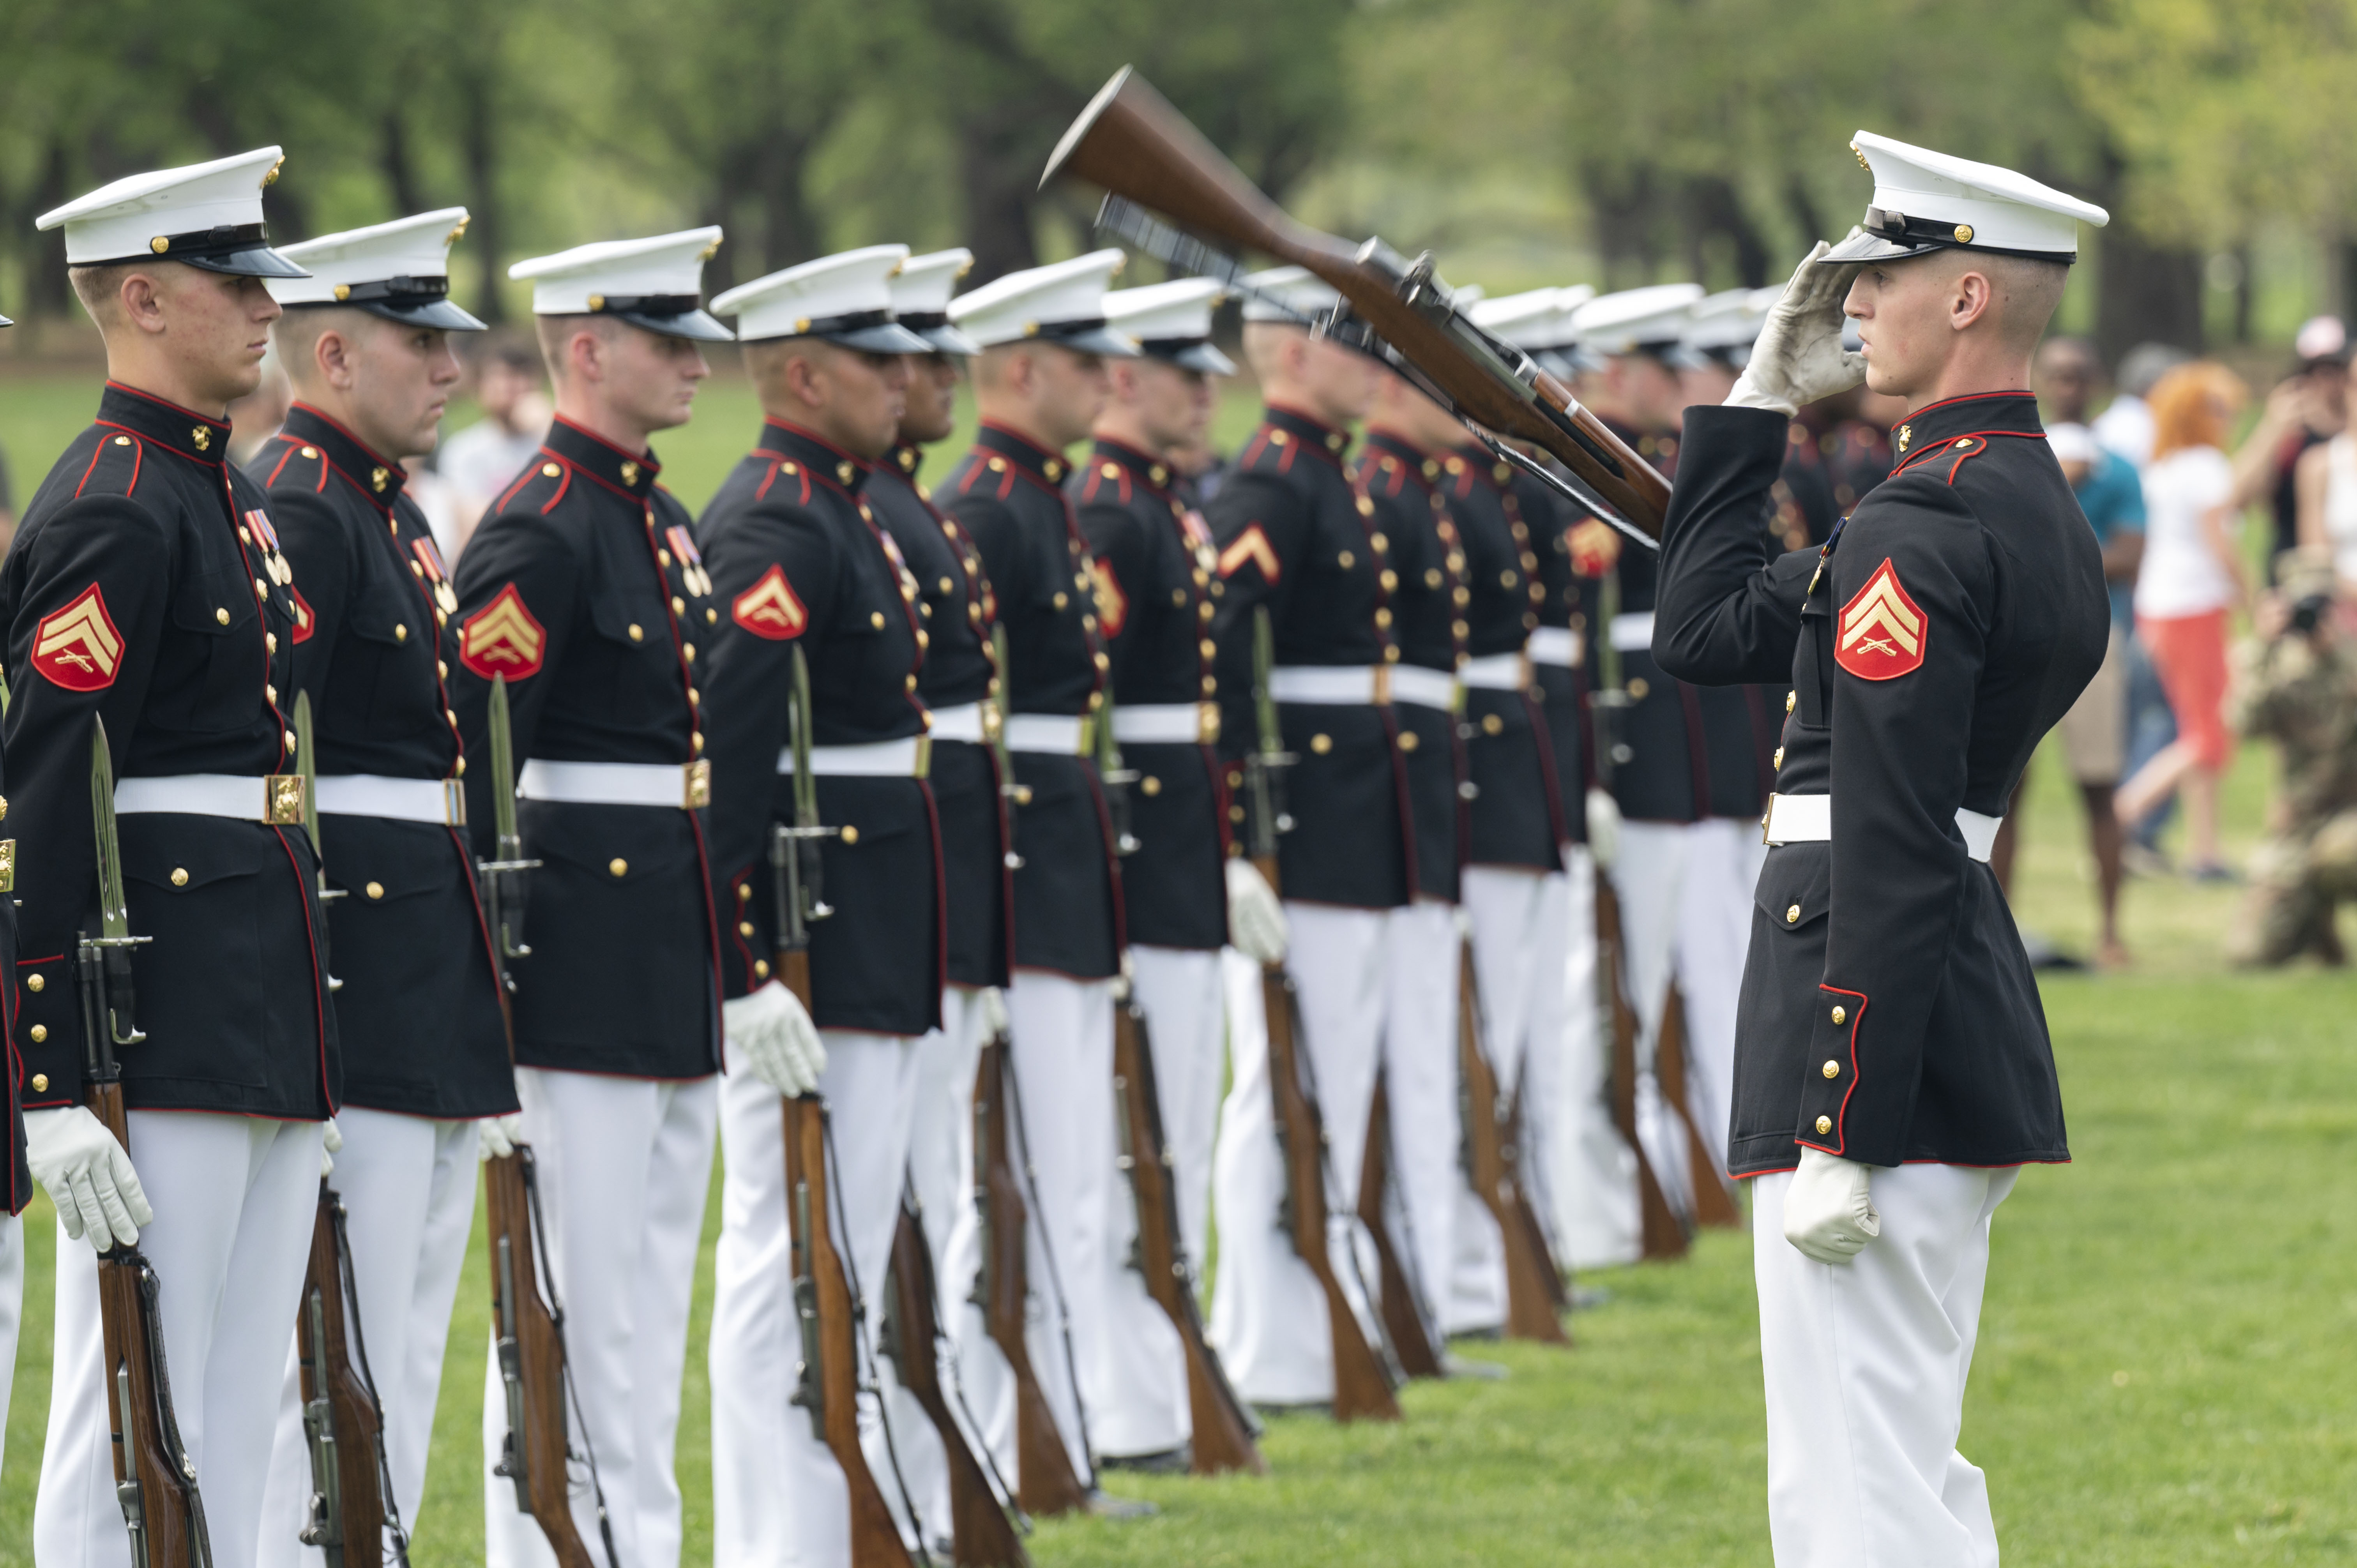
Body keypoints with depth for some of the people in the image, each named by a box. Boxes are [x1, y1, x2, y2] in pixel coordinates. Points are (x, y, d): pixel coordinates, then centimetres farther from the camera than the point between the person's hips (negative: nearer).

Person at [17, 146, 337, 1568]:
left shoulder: (229, 495, 16)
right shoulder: (108, 517, -13)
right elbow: (47, 802, -18)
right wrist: (57, 1089, -23)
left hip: (266, 1012, 10)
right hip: (160, 1022, -10)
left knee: (243, 1410, 11)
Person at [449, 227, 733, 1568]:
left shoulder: (660, 517, 14)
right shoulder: (539, 536, -14)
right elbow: (472, 761, -17)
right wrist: (488, 968, -19)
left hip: (675, 956, 9)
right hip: (585, 947, -9)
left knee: (657, 1268, 12)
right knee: (574, 1290, -5)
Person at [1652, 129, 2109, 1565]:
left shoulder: (1921, 532, -17)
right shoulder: (2043, 516, 15)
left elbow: (1891, 855, -22)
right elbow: (1709, 630, 21)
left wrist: (1836, 1137, -22)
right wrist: (1762, 397, 18)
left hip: (1875, 1023, -11)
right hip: (1976, 1036, 11)